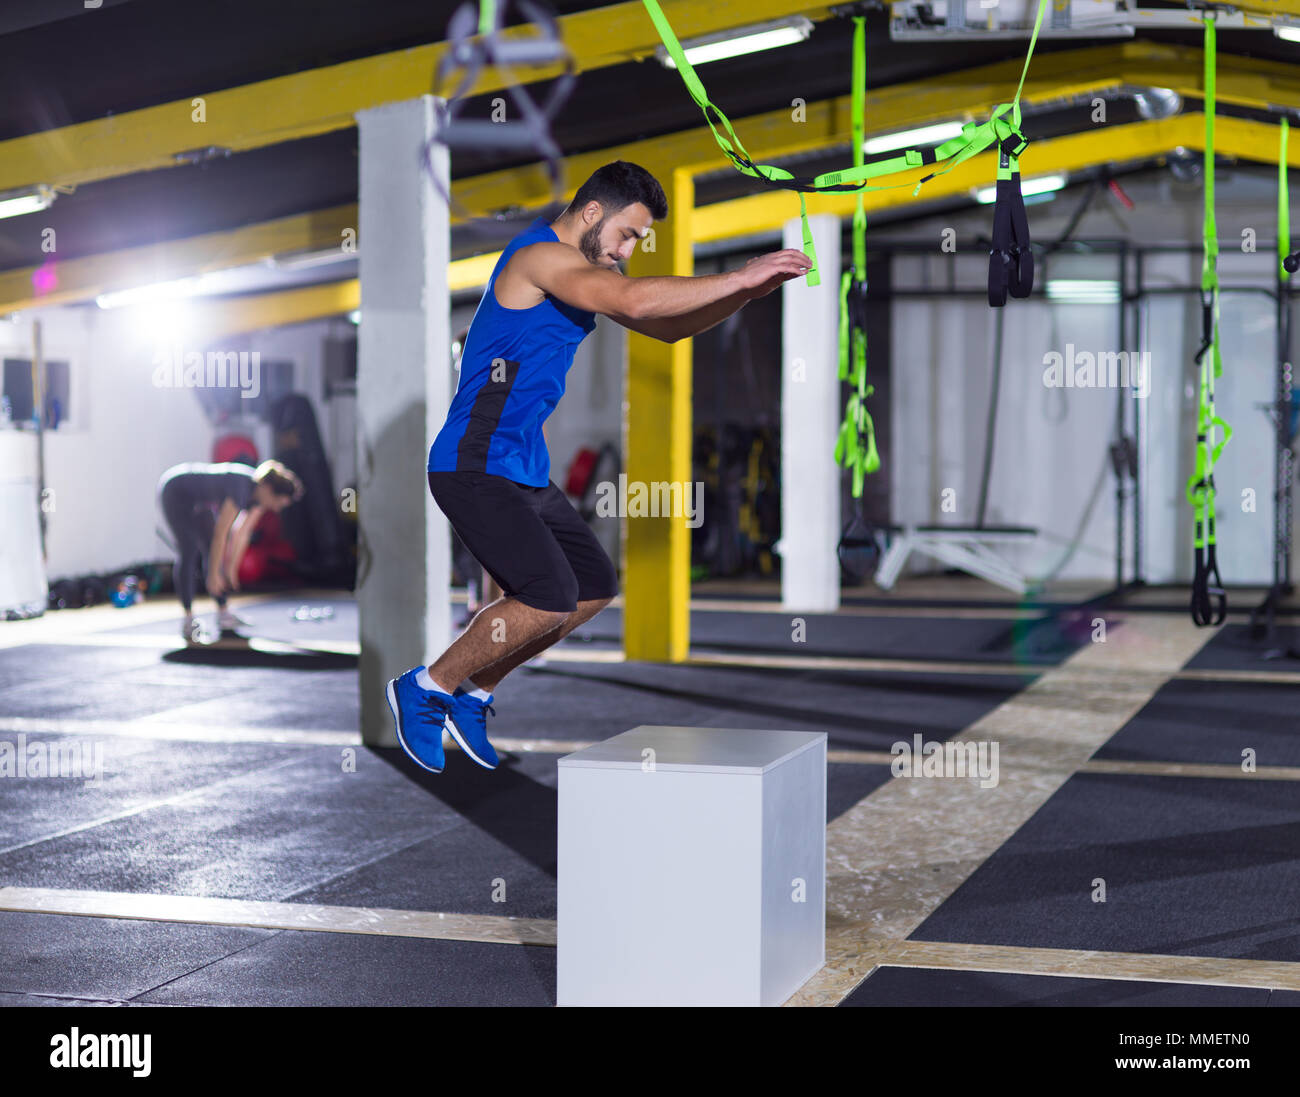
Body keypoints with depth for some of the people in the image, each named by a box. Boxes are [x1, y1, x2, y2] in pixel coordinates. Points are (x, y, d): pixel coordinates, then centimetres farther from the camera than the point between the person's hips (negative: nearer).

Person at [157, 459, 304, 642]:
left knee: (210, 550, 3)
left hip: (198, 500, 9)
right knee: (189, 551, -17)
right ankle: (188, 619, -17)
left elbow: (243, 532, 2)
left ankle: (223, 613, 5)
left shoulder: (260, 491, -9)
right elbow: (220, 533, -33)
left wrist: (231, 567, 6)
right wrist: (213, 574, -29)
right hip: (175, 493, -9)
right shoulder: (241, 488, -34)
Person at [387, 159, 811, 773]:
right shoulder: (539, 256, -15)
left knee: (595, 587, 12)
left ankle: (475, 693, 20)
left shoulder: (584, 270, 16)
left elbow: (665, 326, 18)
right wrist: (740, 278, -26)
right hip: (476, 467, -11)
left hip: (524, 469, 11)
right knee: (550, 599, -19)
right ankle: (427, 687, -1)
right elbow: (634, 300, -30)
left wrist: (750, 290, 4)